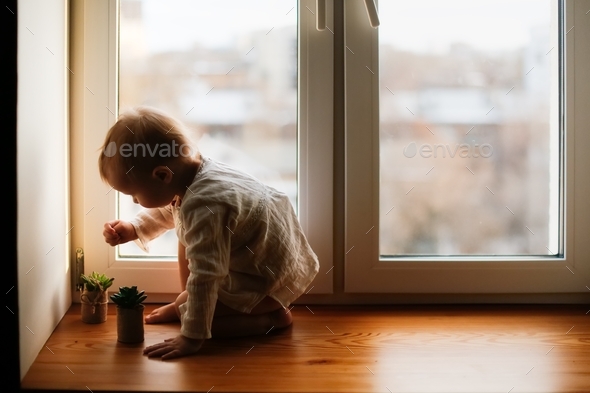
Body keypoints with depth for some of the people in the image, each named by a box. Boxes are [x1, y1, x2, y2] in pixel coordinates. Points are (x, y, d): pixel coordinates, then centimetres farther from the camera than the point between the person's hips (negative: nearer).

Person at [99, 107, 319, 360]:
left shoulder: (203, 207, -36)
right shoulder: (192, 174, -6)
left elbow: (204, 277, -34)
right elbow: (167, 210, 18)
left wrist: (191, 338, -28)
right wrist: (133, 229, 7)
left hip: (272, 276, -9)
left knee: (187, 307, -8)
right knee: (188, 234, 16)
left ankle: (273, 317, 0)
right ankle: (184, 306, 25)